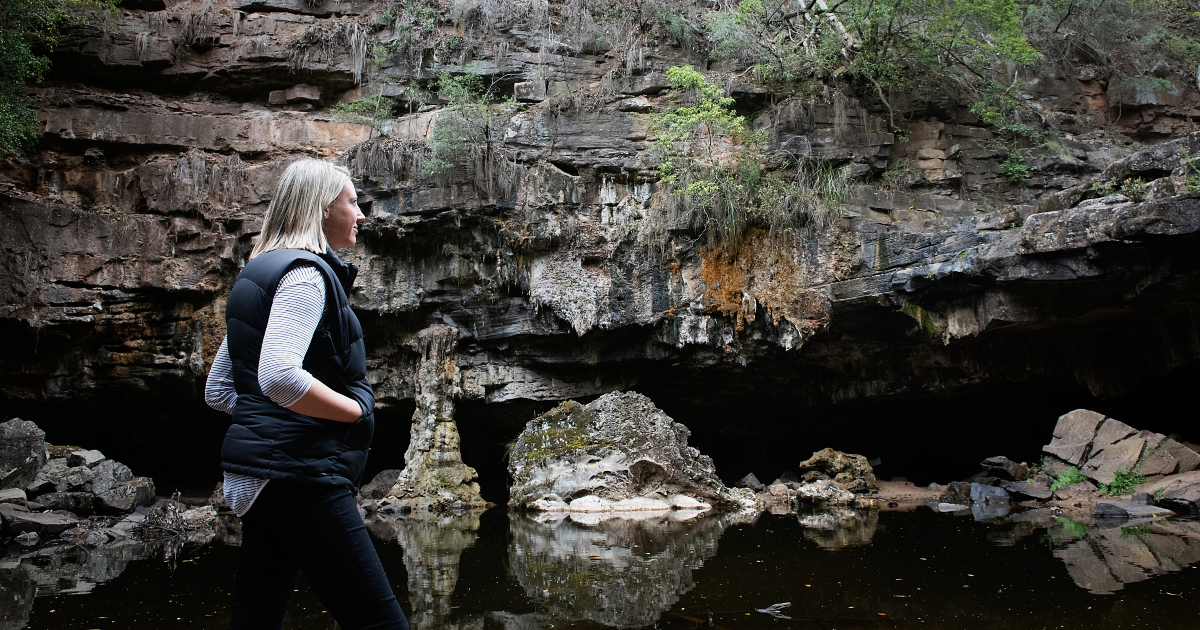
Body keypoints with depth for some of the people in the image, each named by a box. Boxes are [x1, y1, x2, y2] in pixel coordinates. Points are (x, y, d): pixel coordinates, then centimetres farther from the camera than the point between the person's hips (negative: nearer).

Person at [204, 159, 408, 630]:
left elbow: (218, 391, 21)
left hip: (262, 477, 10)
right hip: (303, 472, -10)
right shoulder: (305, 272, -10)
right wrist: (356, 410, -13)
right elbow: (280, 377, -26)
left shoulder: (260, 273, 20)